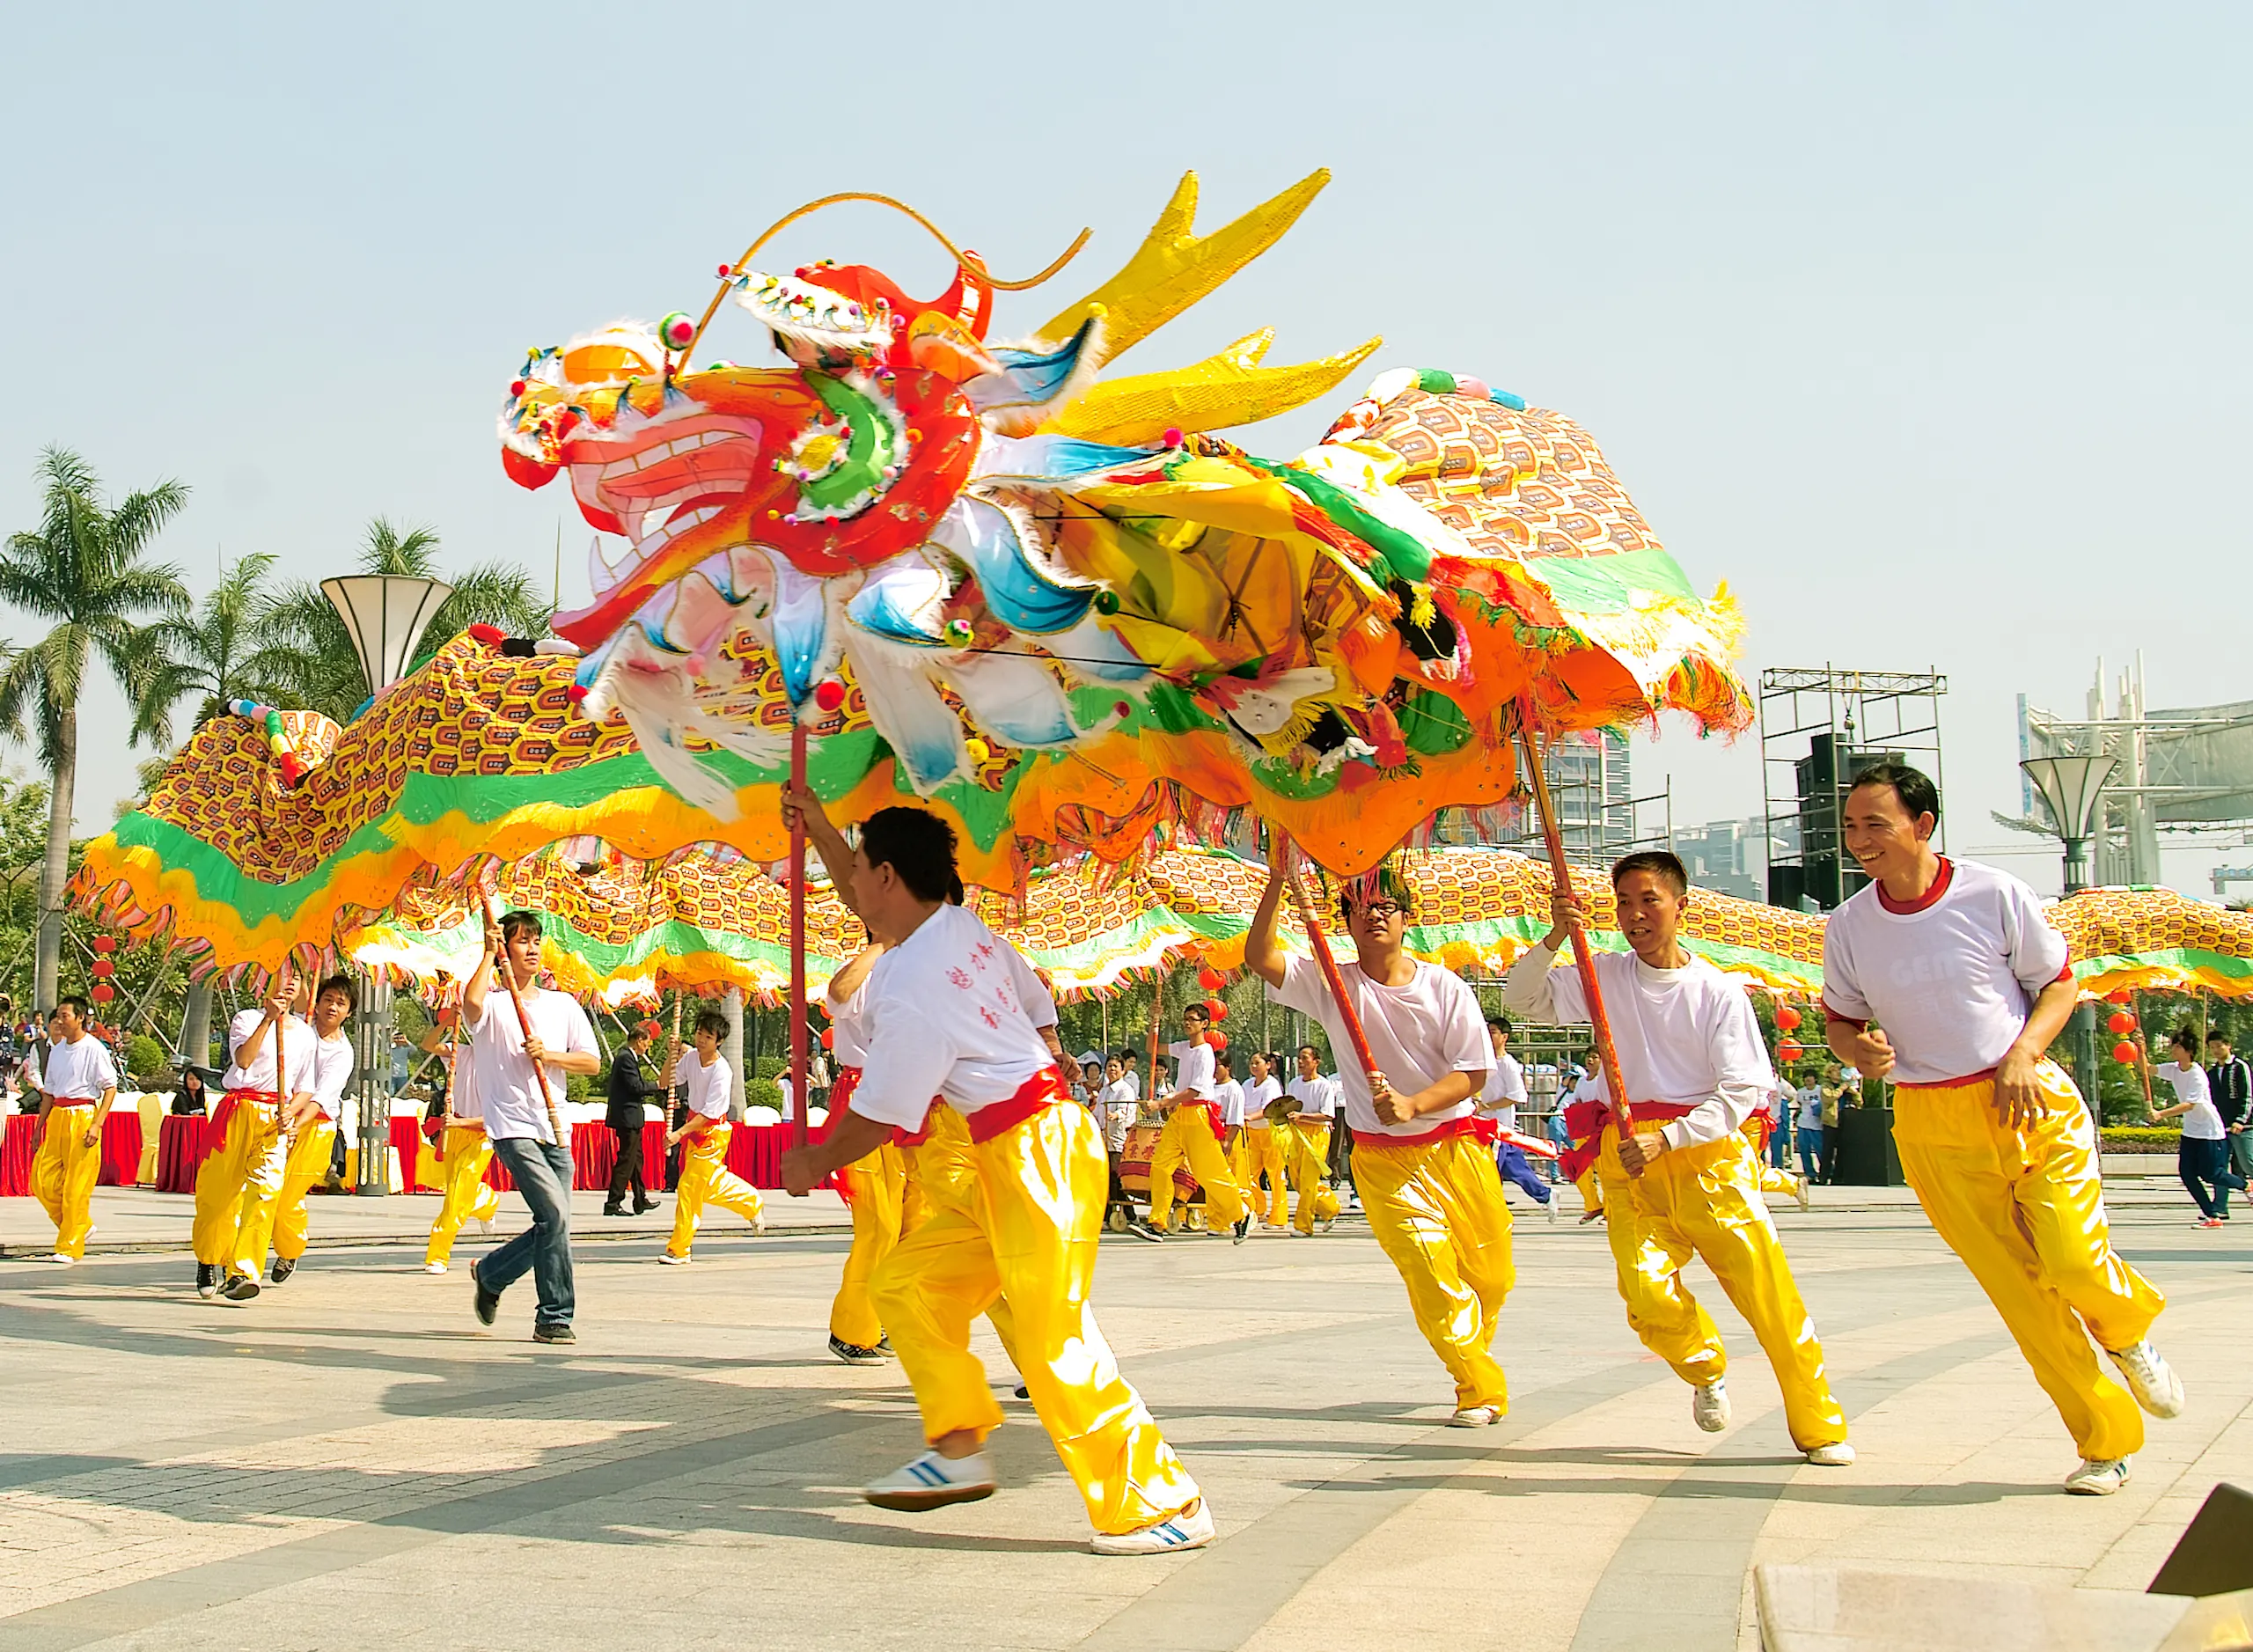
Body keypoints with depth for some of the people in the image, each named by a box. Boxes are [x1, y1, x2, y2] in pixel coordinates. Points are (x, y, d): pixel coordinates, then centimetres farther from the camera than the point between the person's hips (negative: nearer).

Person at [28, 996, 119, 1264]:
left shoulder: (93, 1048, -6)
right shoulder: (56, 1050, 14)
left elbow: (110, 1088, -7)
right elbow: (49, 1092, 21)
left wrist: (96, 1125, -15)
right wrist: (40, 1126, 17)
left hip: (82, 1116, -7)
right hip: (57, 1117, 7)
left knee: (77, 1186, -5)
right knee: (42, 1179, 1)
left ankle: (70, 1247, 3)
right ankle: (81, 1224, 19)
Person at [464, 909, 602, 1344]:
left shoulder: (563, 1005, 15)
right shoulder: (492, 1003, 2)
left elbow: (592, 1062, 9)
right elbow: (471, 1003, -23)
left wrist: (549, 1054, -7)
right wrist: (489, 955, -13)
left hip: (555, 1132, 6)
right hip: (513, 1127, -5)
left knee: (552, 1226, 7)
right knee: (555, 1213, -20)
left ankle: (489, 1274, 33)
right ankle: (555, 1318, -10)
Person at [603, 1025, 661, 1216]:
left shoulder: (626, 1056, 16)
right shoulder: (626, 1058, -15)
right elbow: (635, 1086, -20)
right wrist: (658, 1085, -8)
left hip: (630, 1117, 11)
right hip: (628, 1117, -11)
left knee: (636, 1159, 18)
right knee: (626, 1160, -8)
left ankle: (641, 1201, 27)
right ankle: (612, 1204, -7)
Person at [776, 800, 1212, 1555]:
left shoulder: (907, 991, -17)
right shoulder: (962, 925, 6)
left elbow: (876, 1121, -6)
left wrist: (812, 1165, 8)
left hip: (1033, 1154, -10)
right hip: (1009, 1160, 10)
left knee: (1051, 1342, -10)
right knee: (907, 1281, 12)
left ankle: (1166, 1506, -4)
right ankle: (961, 1450, 14)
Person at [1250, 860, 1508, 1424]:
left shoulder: (1446, 988, -3)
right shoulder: (1330, 985, -3)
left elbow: (1473, 1074, -8)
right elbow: (1259, 959, -16)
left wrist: (1412, 1105, -23)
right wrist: (1276, 881, -24)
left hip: (1456, 1148, 2)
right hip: (1382, 1161, -1)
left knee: (1491, 1276, 8)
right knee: (1433, 1279, -10)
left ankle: (1471, 1351, 37)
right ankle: (1481, 1390, 5)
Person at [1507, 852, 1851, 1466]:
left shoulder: (1719, 991, -1)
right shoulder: (1604, 976, 7)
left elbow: (1744, 1092, -5)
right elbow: (1522, 999, 4)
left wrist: (1666, 1140, -16)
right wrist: (1553, 941, -13)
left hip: (1708, 1150, -1)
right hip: (1627, 1159, 2)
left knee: (1769, 1292, -8)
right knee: (1647, 1293, -15)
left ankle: (1821, 1430, 7)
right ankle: (1705, 1369, 17)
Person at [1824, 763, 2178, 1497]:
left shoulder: (1994, 894, -7)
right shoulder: (1847, 925, 0)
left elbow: (2059, 985, 3)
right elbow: (1840, 1021, 12)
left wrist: (2022, 1053, -14)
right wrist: (1859, 1050, -11)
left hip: (2028, 1100, -2)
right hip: (1933, 1127, 2)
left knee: (2073, 1262, -16)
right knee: (2018, 1291, 2)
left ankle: (2129, 1334, 22)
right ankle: (2106, 1441, 19)